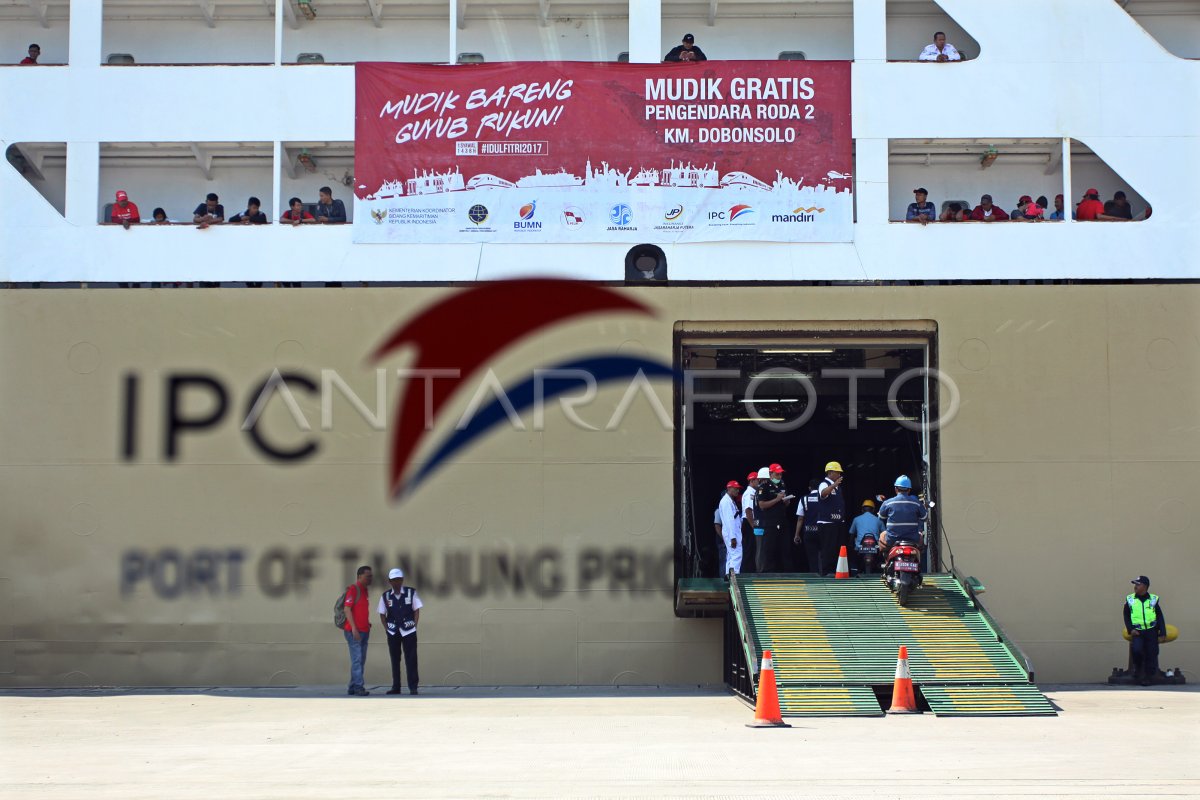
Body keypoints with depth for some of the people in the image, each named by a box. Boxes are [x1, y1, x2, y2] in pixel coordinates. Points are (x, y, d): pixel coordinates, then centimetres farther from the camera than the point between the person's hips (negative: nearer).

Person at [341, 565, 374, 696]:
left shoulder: (365, 590, 16)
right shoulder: (353, 589, -10)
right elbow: (347, 609, -16)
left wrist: (367, 625, 14)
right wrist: (354, 628, -21)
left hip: (364, 630, 9)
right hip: (354, 631, -9)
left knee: (361, 661, 9)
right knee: (357, 659, -11)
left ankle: (352, 688, 14)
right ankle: (358, 687, -12)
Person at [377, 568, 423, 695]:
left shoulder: (411, 593, -2)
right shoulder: (385, 596, 2)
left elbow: (416, 611, 2)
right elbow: (382, 614, 7)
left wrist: (414, 626, -4)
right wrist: (387, 628, 0)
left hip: (408, 631, -2)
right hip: (393, 632, 2)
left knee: (411, 659, -4)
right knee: (394, 659, 8)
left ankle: (413, 687, -1)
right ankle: (395, 687, 15)